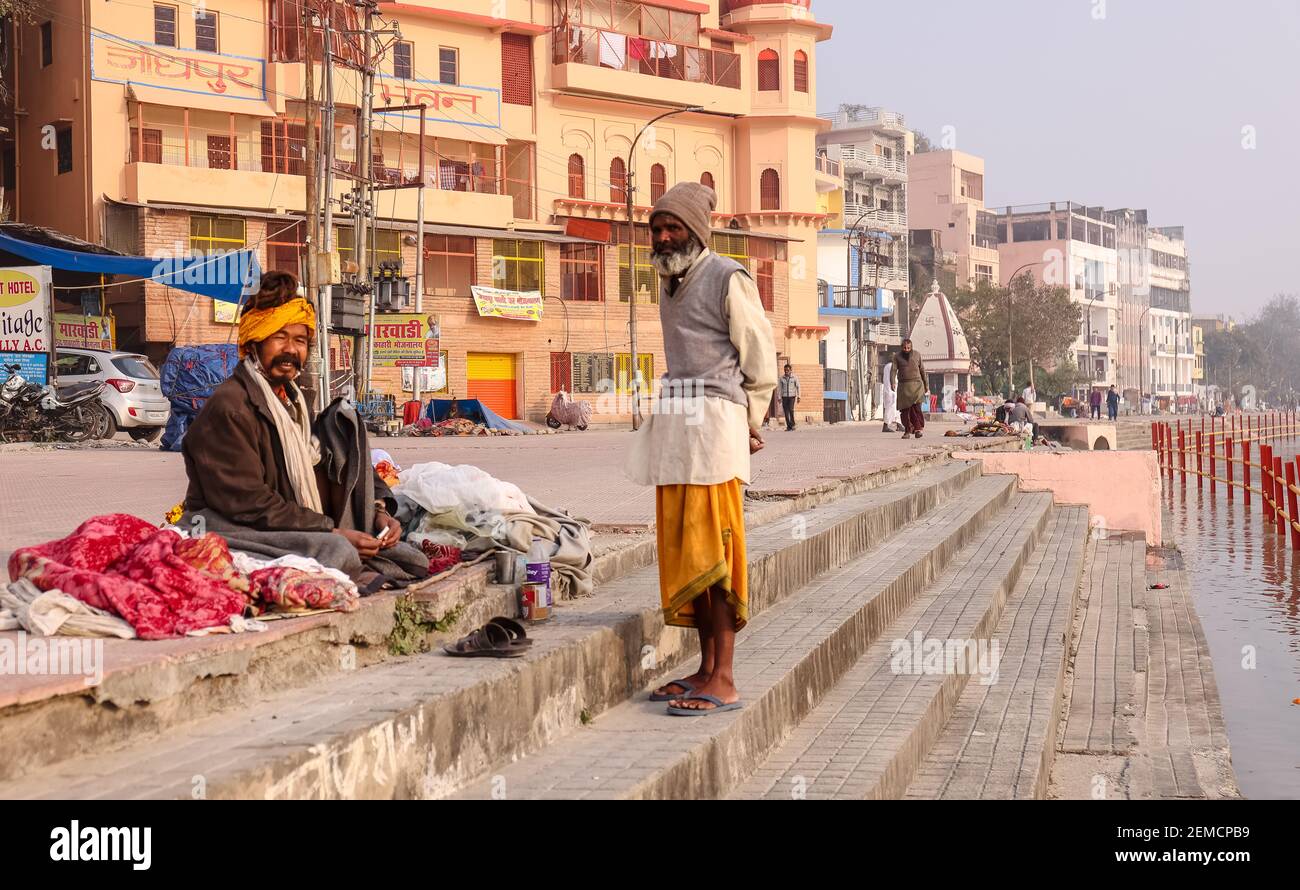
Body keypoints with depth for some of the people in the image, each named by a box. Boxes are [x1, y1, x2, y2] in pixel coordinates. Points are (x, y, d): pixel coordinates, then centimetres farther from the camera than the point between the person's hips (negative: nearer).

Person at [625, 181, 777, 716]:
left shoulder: (729, 279, -5)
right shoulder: (670, 282, 19)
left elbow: (760, 361, -3)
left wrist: (747, 426, 5)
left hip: (713, 423, -8)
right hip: (676, 429, 8)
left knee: (713, 553, -10)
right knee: (684, 551, 7)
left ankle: (723, 681, -8)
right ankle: (706, 669, 13)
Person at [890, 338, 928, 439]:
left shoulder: (917, 354, 6)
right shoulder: (897, 356, 4)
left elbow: (922, 370, 13)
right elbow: (893, 369, -5)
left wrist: (926, 385, 15)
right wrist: (893, 382, -23)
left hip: (916, 384, -1)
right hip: (903, 385, 1)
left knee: (916, 405, -19)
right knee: (905, 409, -1)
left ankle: (917, 429, -22)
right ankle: (907, 431, 9)